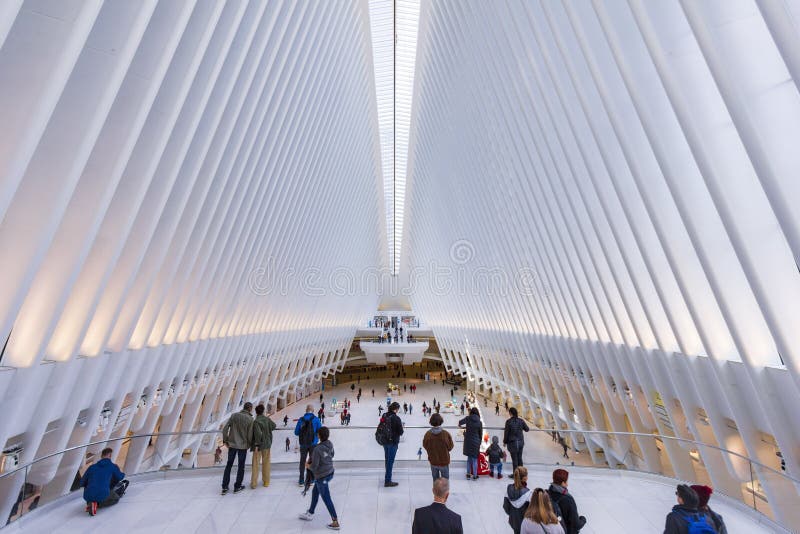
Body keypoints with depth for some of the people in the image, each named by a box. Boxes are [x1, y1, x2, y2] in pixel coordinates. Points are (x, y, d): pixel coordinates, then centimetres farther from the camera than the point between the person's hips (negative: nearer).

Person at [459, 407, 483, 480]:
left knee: (469, 458, 18)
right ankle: (475, 475, 23)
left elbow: (460, 422, 11)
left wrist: (460, 425, 34)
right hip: (476, 442, -1)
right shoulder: (479, 422, -9)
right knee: (474, 459, 13)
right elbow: (480, 434, 0)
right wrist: (479, 442, 15)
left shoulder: (468, 418, -7)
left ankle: (468, 474, 27)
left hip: (468, 441, 1)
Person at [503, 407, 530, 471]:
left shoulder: (508, 421, -16)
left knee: (514, 459, 7)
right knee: (519, 458, 18)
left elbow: (506, 432, -11)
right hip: (520, 442, 4)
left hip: (512, 442, -4)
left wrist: (505, 442, 3)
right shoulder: (521, 421, -6)